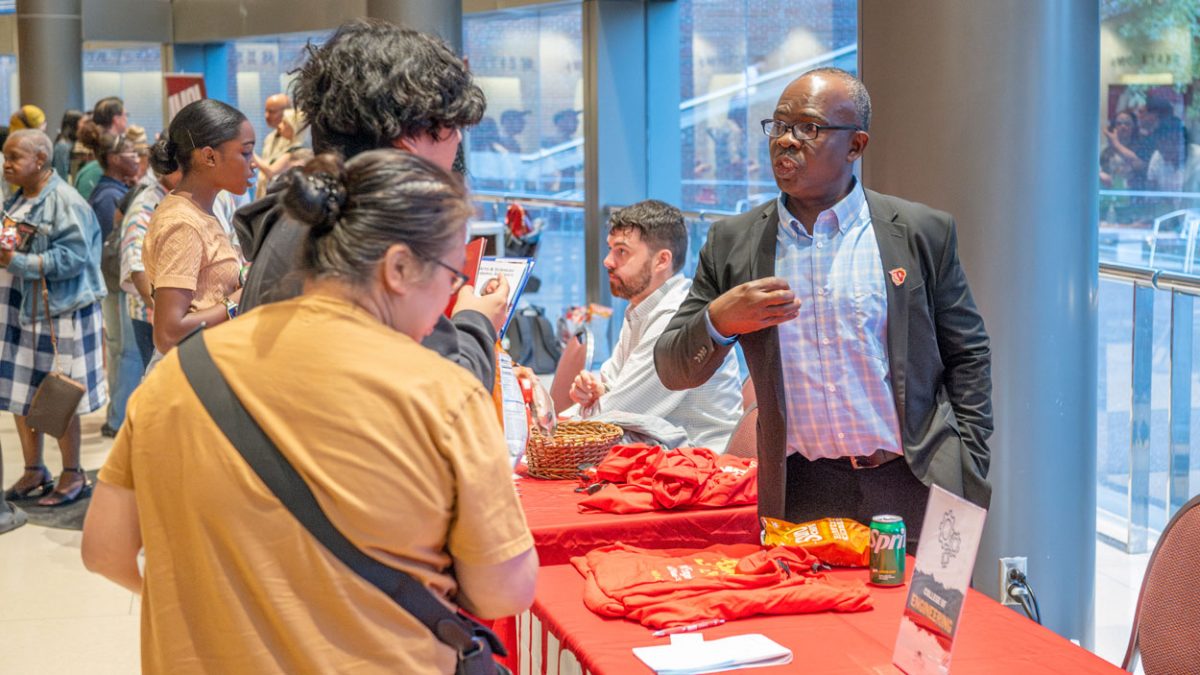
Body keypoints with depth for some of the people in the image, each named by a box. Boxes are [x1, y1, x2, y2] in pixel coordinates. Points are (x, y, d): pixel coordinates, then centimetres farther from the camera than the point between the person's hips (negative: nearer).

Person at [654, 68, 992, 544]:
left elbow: (968, 356, 7)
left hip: (911, 488, -1)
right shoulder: (732, 244, 5)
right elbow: (673, 371, 5)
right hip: (797, 499, 1)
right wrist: (718, 322, -16)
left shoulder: (923, 233, 2)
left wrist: (967, 473, 0)